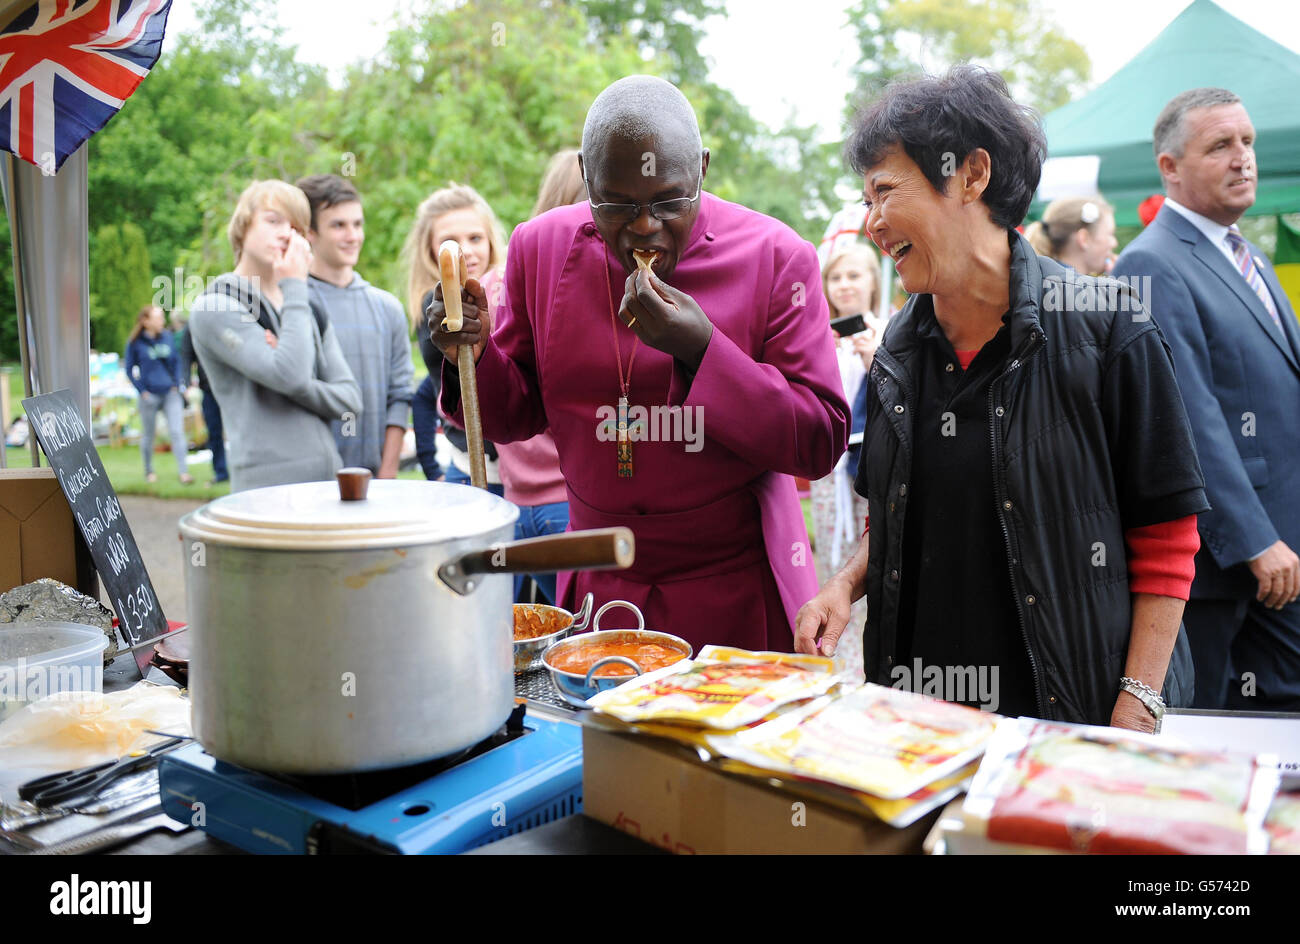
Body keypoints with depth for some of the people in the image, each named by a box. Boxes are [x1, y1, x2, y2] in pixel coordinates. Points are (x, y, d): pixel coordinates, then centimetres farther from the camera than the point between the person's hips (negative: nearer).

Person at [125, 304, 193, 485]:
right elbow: (130, 369, 2)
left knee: (177, 431, -7)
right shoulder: (135, 343, -3)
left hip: (171, 393, 2)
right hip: (150, 395, -2)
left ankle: (183, 471, -7)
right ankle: (149, 471, 27)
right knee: (148, 435, 10)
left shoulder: (168, 337, 5)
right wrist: (142, 391, -5)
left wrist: (177, 384, 4)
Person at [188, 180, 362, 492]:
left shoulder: (310, 308, 18)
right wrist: (295, 288, -6)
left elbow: (350, 398, 10)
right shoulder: (212, 309, -2)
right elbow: (290, 374, -16)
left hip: (329, 476, 6)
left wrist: (298, 388, -9)